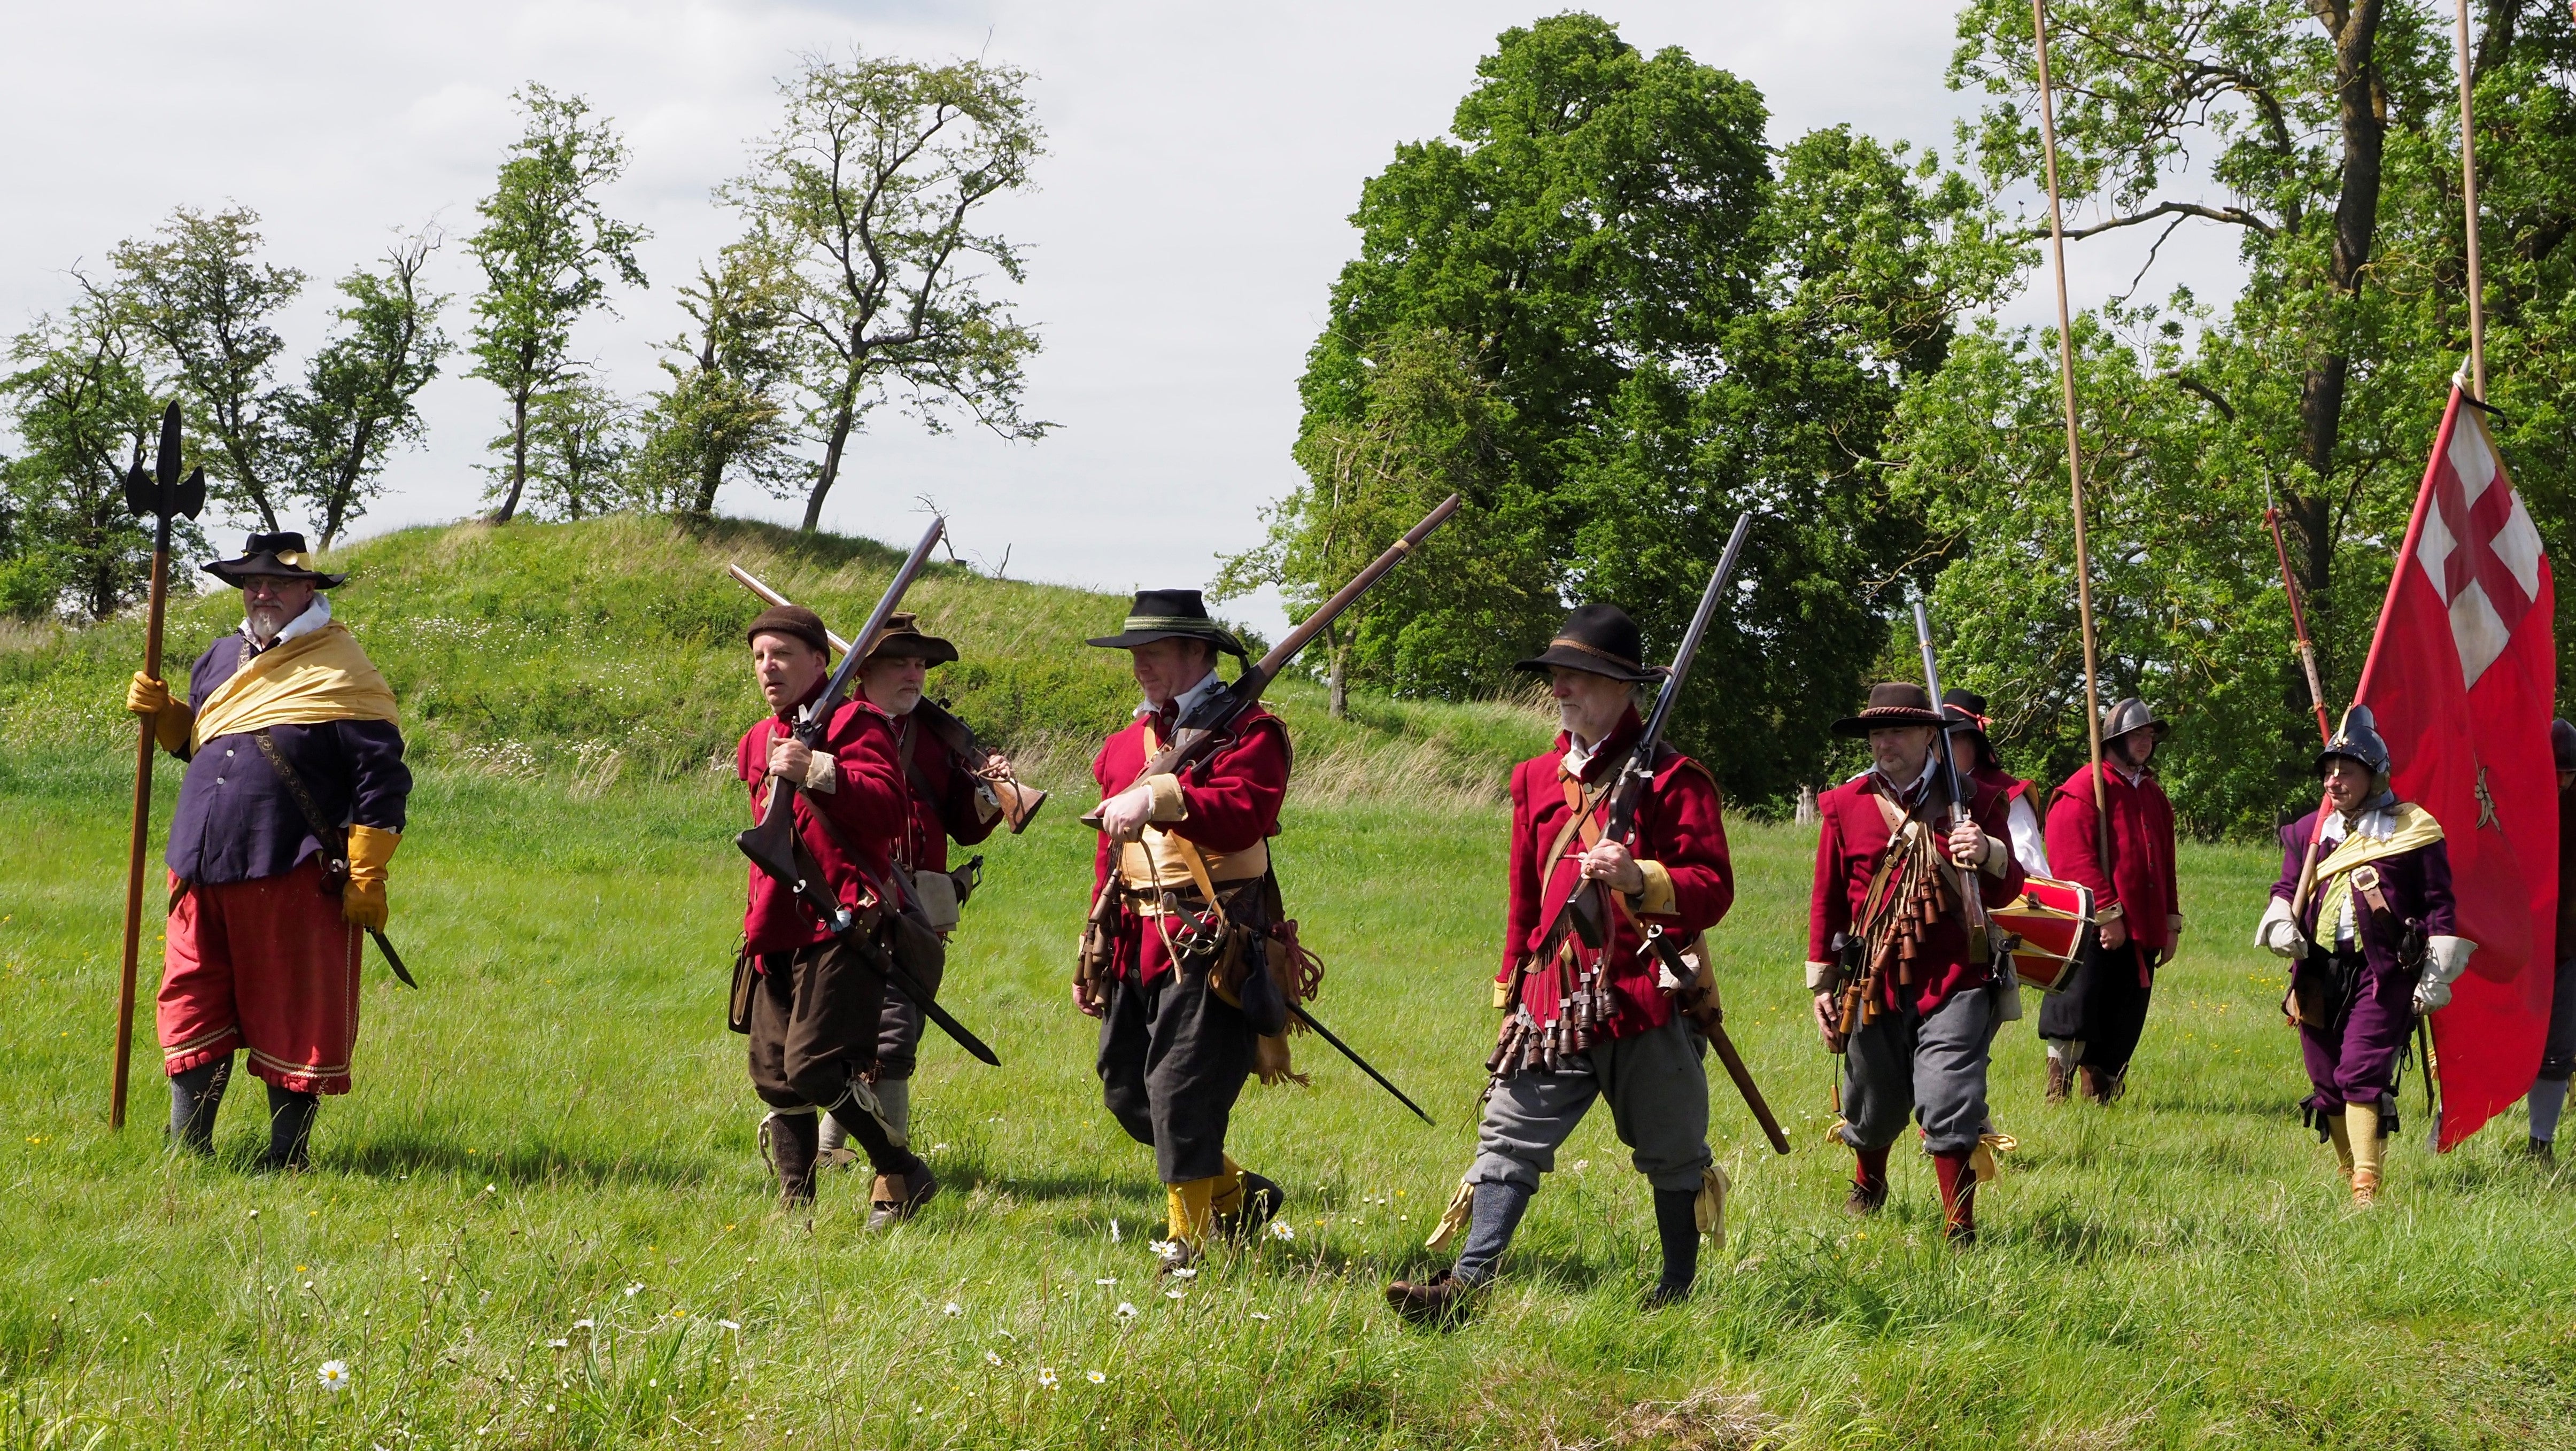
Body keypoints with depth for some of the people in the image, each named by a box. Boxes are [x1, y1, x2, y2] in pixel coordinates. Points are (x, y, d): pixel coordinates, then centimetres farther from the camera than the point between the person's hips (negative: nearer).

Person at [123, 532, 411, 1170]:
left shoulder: (340, 670, -4)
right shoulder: (219, 660, 18)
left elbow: (381, 779, -8)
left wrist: (367, 877, -12)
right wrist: (160, 712, 10)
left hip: (293, 875, -7)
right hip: (202, 869, 7)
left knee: (295, 1017, 1)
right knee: (192, 1001, 9)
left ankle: (289, 1153, 10)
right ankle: (187, 1147, 17)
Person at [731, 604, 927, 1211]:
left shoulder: (855, 724, -4)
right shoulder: (758, 741, 20)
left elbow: (890, 812, -19)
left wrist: (818, 771, -28)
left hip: (844, 927, -8)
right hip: (776, 932, 8)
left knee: (814, 1068, -15)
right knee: (775, 1076, 4)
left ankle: (903, 1172, 2)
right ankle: (796, 1206, 12)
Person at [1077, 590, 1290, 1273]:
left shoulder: (1247, 732, -5)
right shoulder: (1126, 744, 19)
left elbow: (1243, 815, -25)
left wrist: (1160, 798, -40)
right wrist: (1094, 957, 21)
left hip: (1208, 942, -8)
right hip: (1136, 948, 8)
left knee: (1183, 1090, -11)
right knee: (1126, 1092, 9)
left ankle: (1191, 1238, 3)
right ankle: (1237, 1195, 27)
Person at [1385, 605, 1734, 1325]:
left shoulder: (1672, 778, -5)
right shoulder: (1537, 779, 14)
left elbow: (1714, 887, -12)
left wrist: (1640, 879, -30)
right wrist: (1512, 992, 21)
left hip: (1647, 995, -5)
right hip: (1556, 1002, 5)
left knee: (1672, 1152, 9)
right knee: (1510, 1138, -4)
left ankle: (1678, 1291, 24)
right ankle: (1466, 1283, -7)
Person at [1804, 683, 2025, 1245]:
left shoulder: (1975, 802, 3)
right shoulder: (1846, 805, 5)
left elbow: (2007, 891, 4)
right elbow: (1827, 900, 11)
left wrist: (1988, 856, -18)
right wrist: (1822, 985, 10)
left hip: (1954, 982, -2)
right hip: (1874, 983, 2)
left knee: (1950, 1105, -15)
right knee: (1876, 1107, 15)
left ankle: (1961, 1231, -5)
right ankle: (1867, 1185, 47)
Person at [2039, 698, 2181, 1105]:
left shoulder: (2154, 794, 19)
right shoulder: (2083, 789, -6)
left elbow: (2165, 865, 23)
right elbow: (2074, 858, -15)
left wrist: (2171, 922, 16)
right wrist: (2107, 913, -19)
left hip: (2141, 935, 8)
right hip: (2093, 934, -8)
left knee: (2122, 1027, 9)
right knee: (2077, 1025, -7)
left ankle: (2102, 1100, 17)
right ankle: (2057, 1097, -1)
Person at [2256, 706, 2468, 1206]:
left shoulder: (2412, 830, 0)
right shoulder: (2308, 832, 14)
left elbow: (2440, 906, 1)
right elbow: (2286, 891, 20)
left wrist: (2436, 978, -5)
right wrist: (2281, 925, -4)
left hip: (2382, 973, -6)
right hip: (2319, 972, 6)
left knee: (2362, 1073, -18)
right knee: (2326, 1081, 8)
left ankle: (2368, 1193, -19)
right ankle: (2351, 1177, 22)